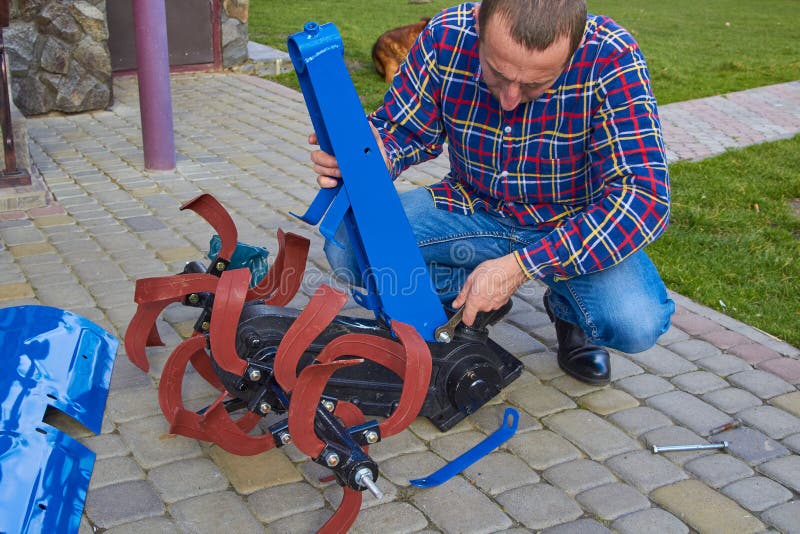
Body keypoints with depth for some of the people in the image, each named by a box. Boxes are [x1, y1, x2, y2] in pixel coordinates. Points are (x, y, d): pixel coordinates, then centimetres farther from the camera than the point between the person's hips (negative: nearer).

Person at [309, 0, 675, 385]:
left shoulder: (611, 58, -27)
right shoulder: (447, 36, -19)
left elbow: (645, 197, -30)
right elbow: (403, 129, -4)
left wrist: (518, 266, -36)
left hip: (573, 224, -2)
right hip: (472, 206, 3)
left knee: (638, 322, -30)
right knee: (348, 245, -20)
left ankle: (566, 309, 7)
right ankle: (474, 295, 6)